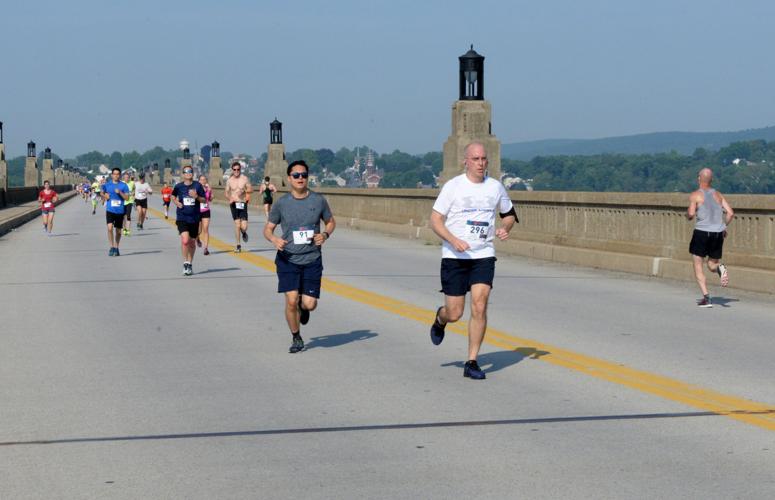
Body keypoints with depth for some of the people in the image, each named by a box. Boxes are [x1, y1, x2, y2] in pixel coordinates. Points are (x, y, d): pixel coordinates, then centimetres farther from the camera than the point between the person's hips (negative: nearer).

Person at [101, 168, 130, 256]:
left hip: (120, 211, 1)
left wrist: (120, 192, -16)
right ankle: (112, 247, -9)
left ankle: (116, 248, 25)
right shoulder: (107, 185, 5)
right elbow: (102, 193, 20)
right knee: (110, 228, -18)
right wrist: (105, 196, -1)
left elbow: (127, 198, -2)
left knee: (118, 231, 9)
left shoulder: (124, 185, 1)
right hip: (110, 210, -1)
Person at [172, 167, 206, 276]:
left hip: (194, 218, 2)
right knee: (185, 240, -19)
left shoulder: (197, 185, -1)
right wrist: (176, 202, -2)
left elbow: (204, 200, 2)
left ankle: (190, 264, 29)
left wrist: (196, 196, -17)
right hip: (182, 218, -2)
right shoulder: (178, 186, -1)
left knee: (192, 242, 12)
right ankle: (186, 263, -4)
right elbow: (173, 196, 18)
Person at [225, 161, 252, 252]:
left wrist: (244, 191, -18)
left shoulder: (244, 179, -1)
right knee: (237, 224, -3)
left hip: (243, 204, -1)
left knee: (244, 226, -9)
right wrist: (229, 198, -12)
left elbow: (251, 189, 2)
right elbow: (226, 192, 8)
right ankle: (238, 245, 7)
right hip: (234, 204, 1)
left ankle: (244, 233, 30)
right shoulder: (229, 181, 2)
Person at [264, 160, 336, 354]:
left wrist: (325, 234, -8)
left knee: (310, 304, -4)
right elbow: (268, 228, 5)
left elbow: (331, 222, 13)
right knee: (291, 300, -10)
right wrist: (274, 239, -17)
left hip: (312, 260, 1)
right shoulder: (281, 203, -2)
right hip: (288, 259, -1)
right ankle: (296, 338, 13)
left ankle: (303, 306, 36)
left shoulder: (318, 200, 0)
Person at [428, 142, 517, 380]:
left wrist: (504, 228, 0)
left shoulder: (495, 187, 6)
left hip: (484, 255, 2)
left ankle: (472, 363, -4)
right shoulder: (453, 186, -5)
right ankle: (440, 319, 40)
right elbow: (435, 220, -5)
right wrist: (454, 241, -20)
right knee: (454, 314, 1)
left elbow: (509, 213, 22)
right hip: (454, 256, -2)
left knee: (479, 306, -12)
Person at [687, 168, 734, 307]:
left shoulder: (695, 195, -2)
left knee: (698, 265, 5)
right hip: (718, 234, 4)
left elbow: (691, 214, -15)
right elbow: (731, 213, 5)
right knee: (712, 264, 19)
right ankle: (720, 268, -18)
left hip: (702, 232, -4)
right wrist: (724, 227, 18)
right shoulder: (718, 195, 12)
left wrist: (687, 215, 8)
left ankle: (706, 297, -8)